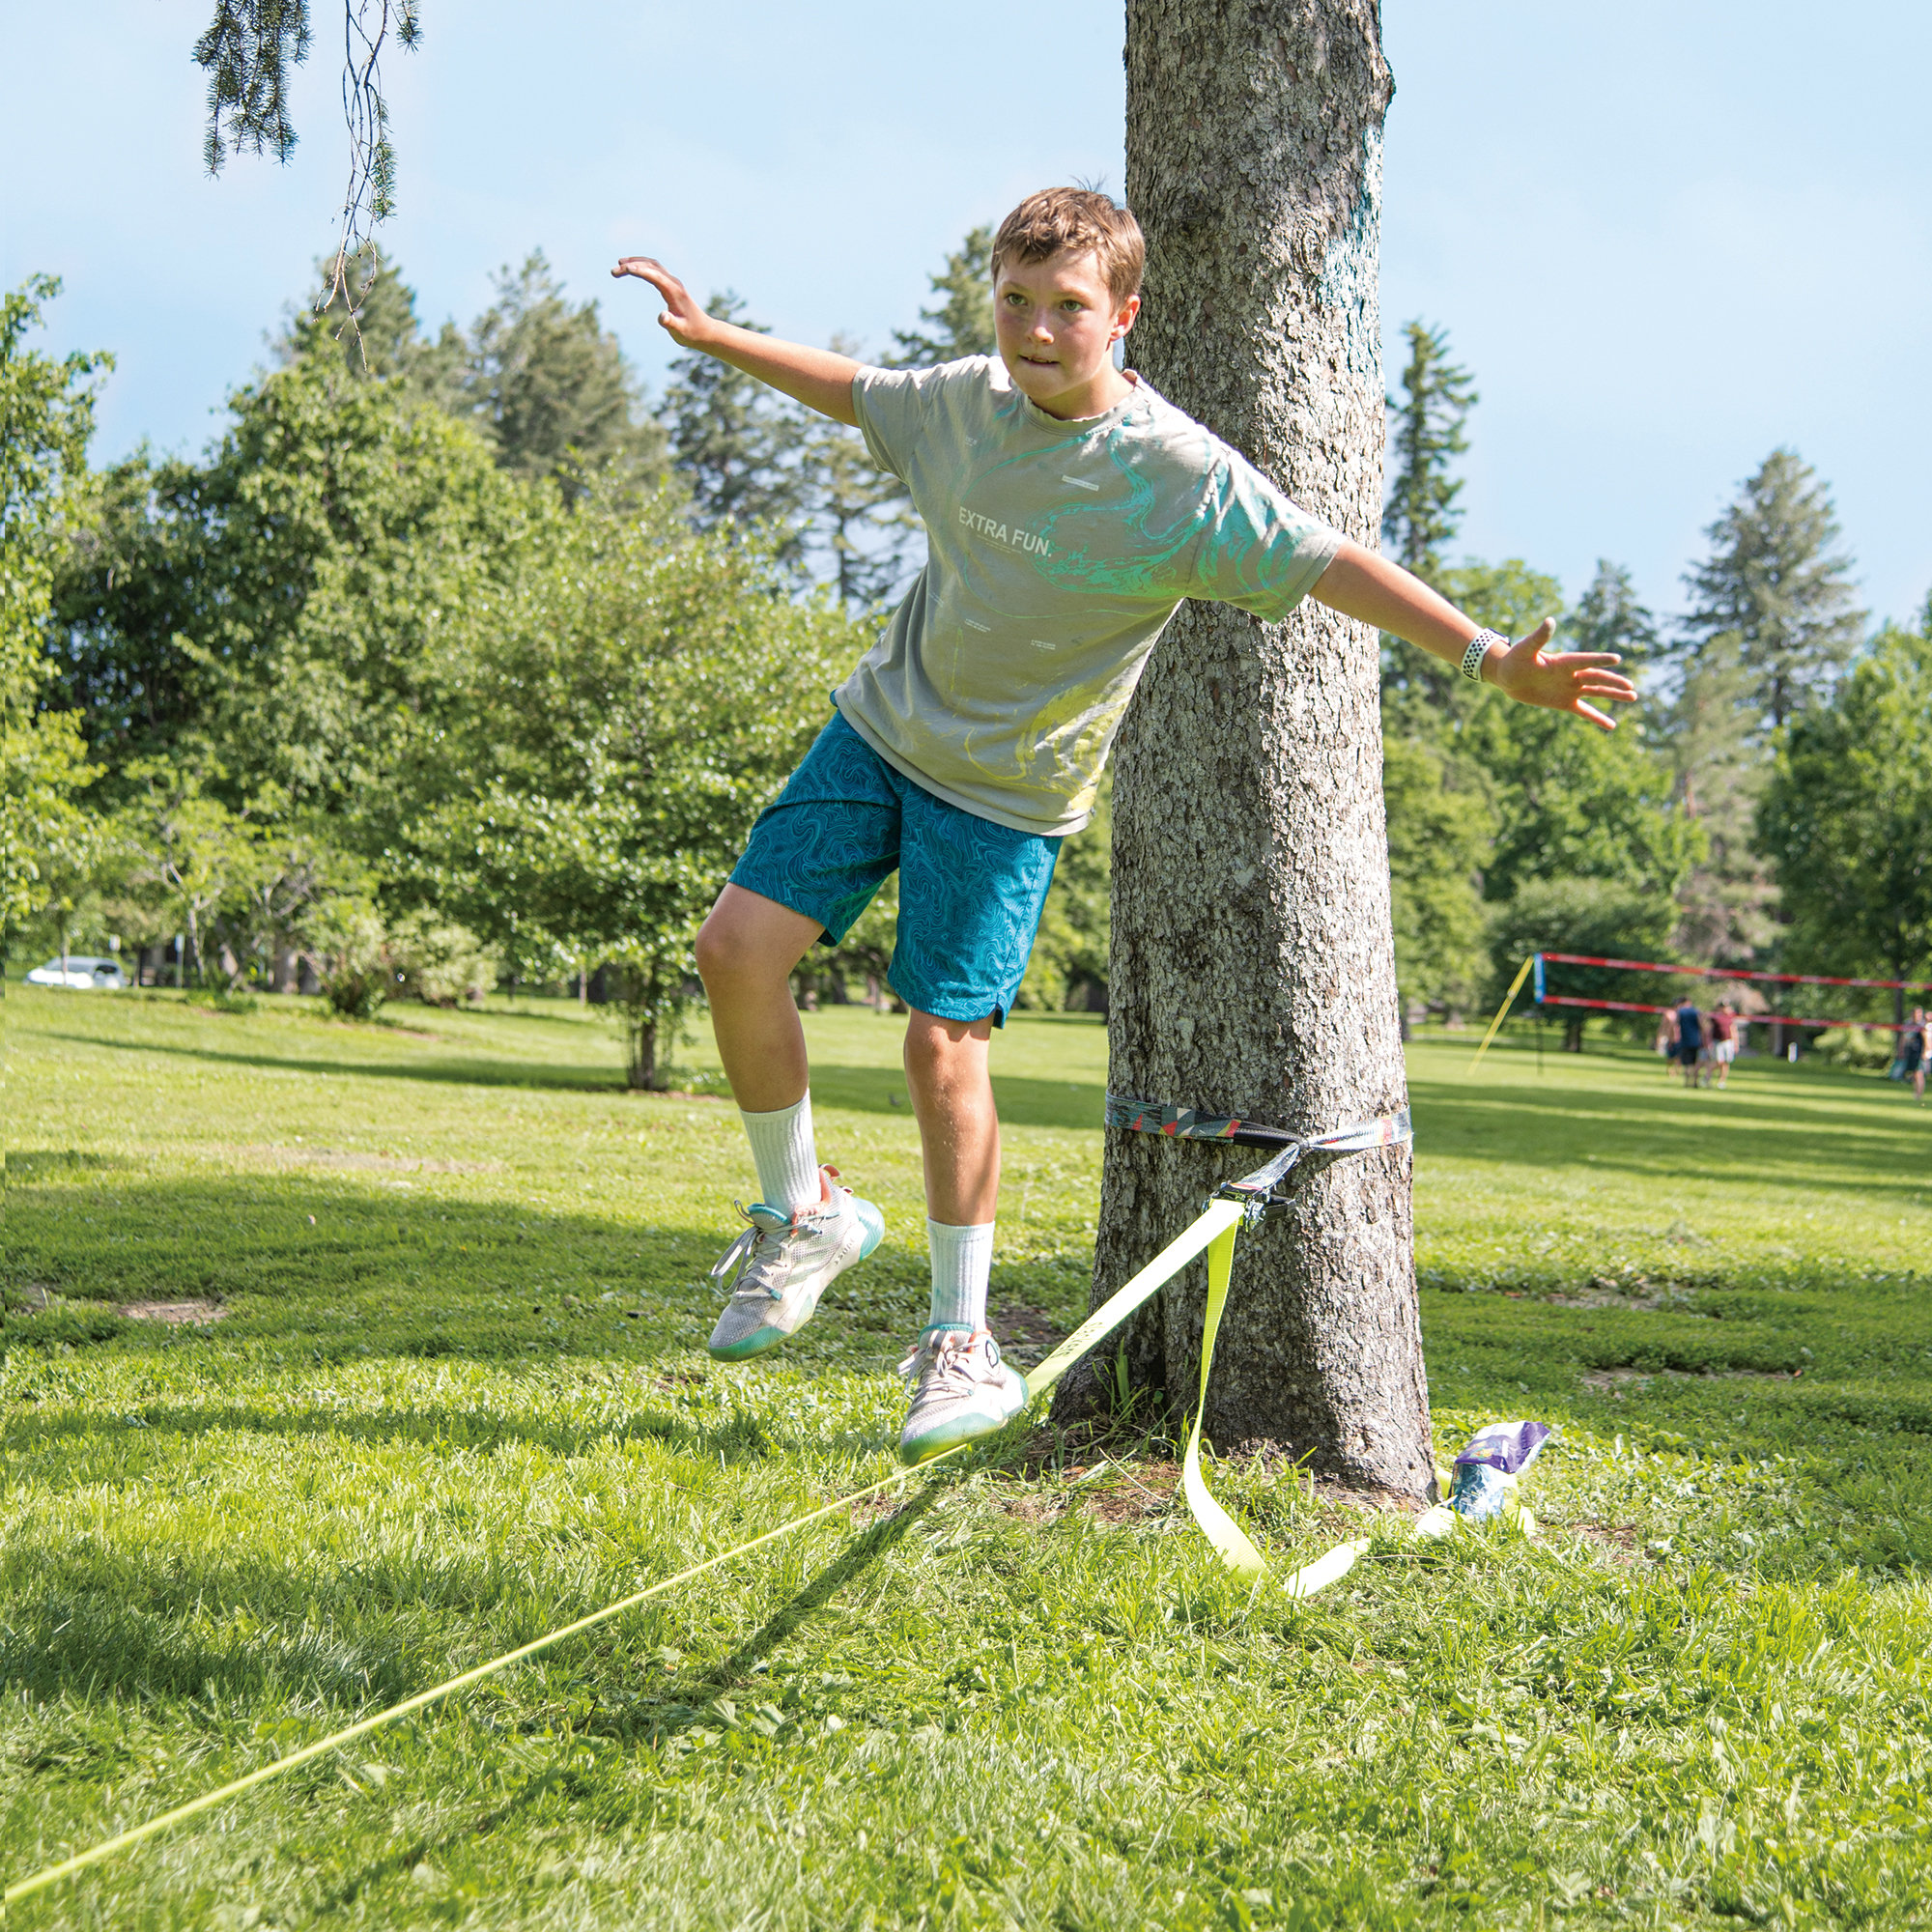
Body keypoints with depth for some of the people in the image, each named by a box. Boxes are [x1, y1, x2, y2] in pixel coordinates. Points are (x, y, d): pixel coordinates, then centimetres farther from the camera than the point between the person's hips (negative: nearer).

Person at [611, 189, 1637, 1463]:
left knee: (944, 1040, -10)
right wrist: (710, 335, 25)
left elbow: (1335, 566, -23)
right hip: (883, 728, 5)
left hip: (1010, 788, -5)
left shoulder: (1180, 476, -19)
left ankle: (965, 1347, 5)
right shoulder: (965, 401, -3)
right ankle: (804, 1213, 15)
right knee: (739, 946, -7)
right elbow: (851, 390, 18)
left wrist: (1492, 659, -31)